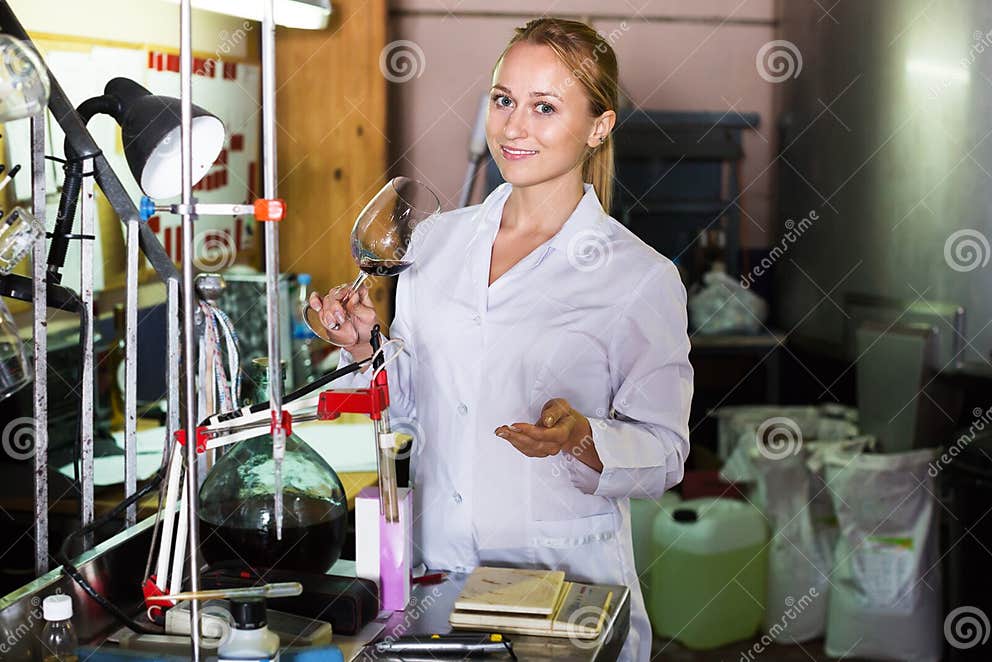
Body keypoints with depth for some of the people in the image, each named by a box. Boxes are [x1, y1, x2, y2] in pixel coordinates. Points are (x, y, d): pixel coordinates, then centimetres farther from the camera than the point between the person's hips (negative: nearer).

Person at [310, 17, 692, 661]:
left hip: (565, 577, -3)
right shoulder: (438, 239, 6)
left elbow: (663, 452, -7)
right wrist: (366, 346, -4)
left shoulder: (642, 277, -8)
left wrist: (577, 437, -24)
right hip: (435, 561, 4)